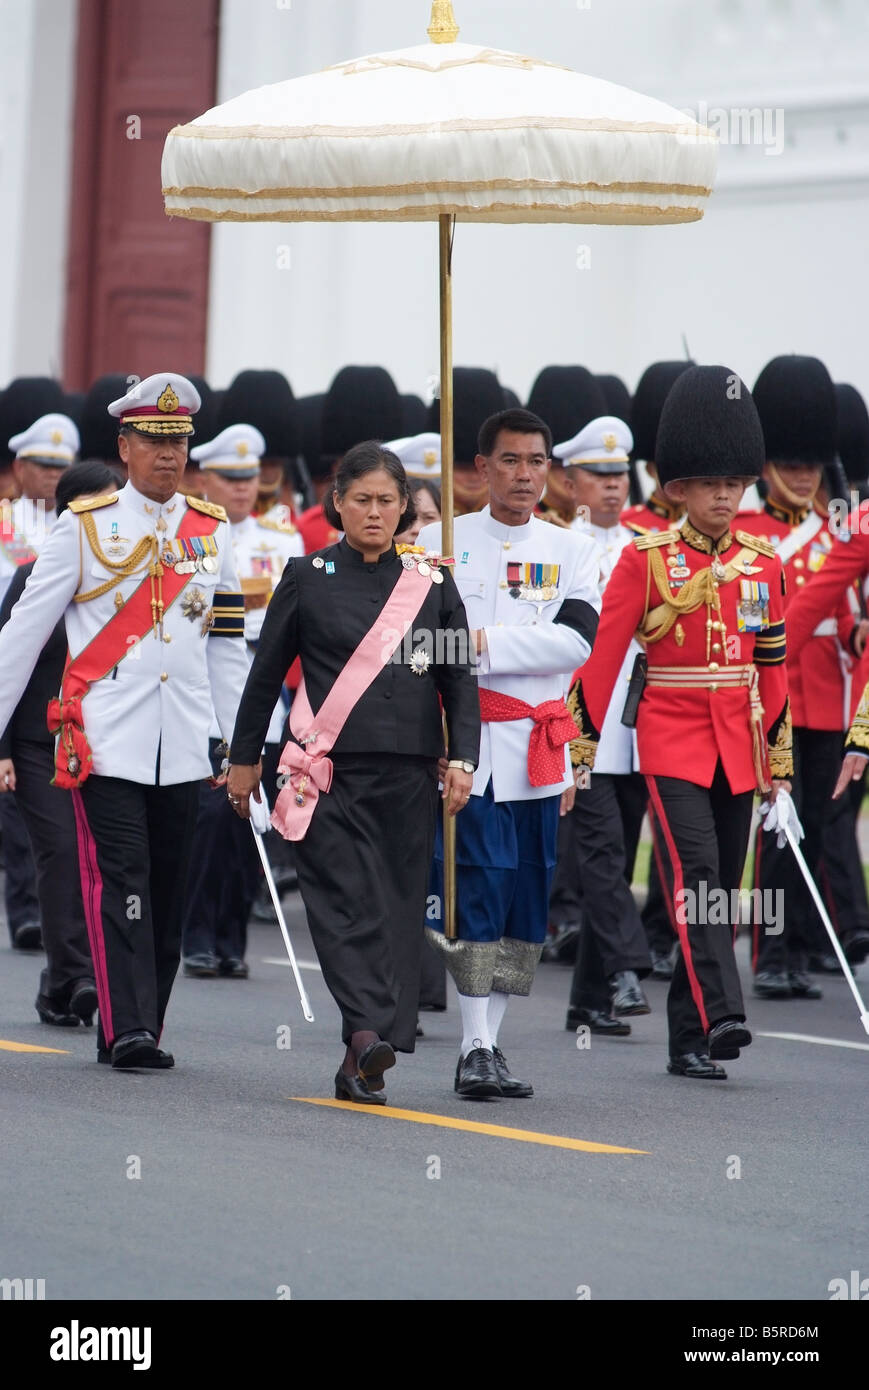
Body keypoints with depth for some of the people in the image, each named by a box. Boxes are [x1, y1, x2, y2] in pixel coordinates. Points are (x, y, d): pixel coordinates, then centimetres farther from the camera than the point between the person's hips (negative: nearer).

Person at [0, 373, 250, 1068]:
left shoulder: (211, 531, 12)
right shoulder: (84, 527, 2)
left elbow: (227, 647, 16)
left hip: (182, 748, 3)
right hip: (105, 743, -3)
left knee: (167, 897, 4)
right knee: (119, 886, -11)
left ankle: (141, 1030, 13)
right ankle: (129, 1029, -14)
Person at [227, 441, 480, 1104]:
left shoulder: (431, 582, 9)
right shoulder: (308, 578, 4)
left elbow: (460, 678, 10)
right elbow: (267, 672, 10)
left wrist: (462, 758, -1)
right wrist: (245, 758, 11)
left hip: (407, 775, 3)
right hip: (329, 770, -3)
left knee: (397, 907, 0)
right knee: (348, 897, -17)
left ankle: (364, 1062, 4)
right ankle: (368, 1032, -31)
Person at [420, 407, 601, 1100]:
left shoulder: (572, 551, 7)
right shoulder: (438, 542, 4)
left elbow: (577, 640, -7)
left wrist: (485, 643, -16)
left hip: (536, 749, 3)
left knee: (526, 901, 5)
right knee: (479, 886, -13)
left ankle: (489, 1043, 14)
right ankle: (476, 1050, -11)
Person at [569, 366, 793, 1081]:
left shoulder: (763, 564, 8)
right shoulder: (645, 560, -4)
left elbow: (773, 667, 13)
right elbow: (603, 656, -4)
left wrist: (779, 756, 13)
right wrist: (582, 747, -6)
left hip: (738, 746, 5)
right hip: (673, 739, -4)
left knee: (722, 893, 5)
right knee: (695, 875, -20)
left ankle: (689, 1040, 11)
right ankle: (721, 1016, -32)